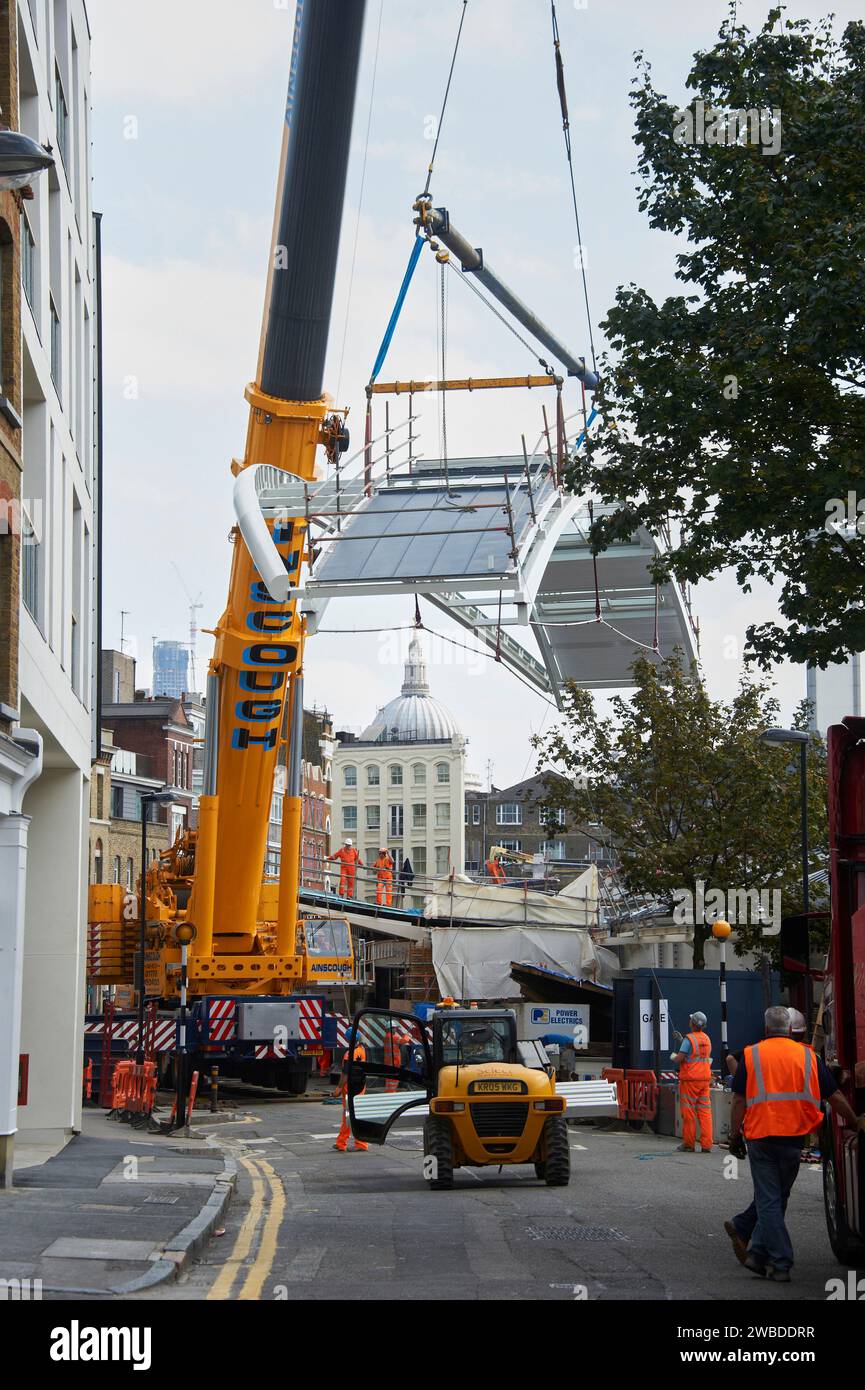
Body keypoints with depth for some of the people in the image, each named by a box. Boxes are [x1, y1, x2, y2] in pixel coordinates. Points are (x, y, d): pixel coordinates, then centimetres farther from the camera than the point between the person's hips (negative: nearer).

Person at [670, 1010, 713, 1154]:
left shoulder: (689, 1039, -13)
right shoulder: (707, 1039, 10)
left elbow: (679, 1058, -16)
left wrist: (673, 1056, 7)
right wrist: (681, 1040, 29)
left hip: (690, 1079, -6)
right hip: (705, 1078, 6)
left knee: (689, 1111, 1)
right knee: (705, 1111, 3)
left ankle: (688, 1143, 6)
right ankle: (706, 1144, 0)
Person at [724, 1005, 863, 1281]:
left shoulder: (751, 1055, 0)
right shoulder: (807, 1056, 4)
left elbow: (739, 1101, -3)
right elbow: (835, 1097, 8)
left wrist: (735, 1136, 5)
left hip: (761, 1136, -2)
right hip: (794, 1138, 2)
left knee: (768, 1200, 2)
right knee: (778, 1195, 16)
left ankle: (780, 1264, 1)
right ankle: (757, 1252, 15)